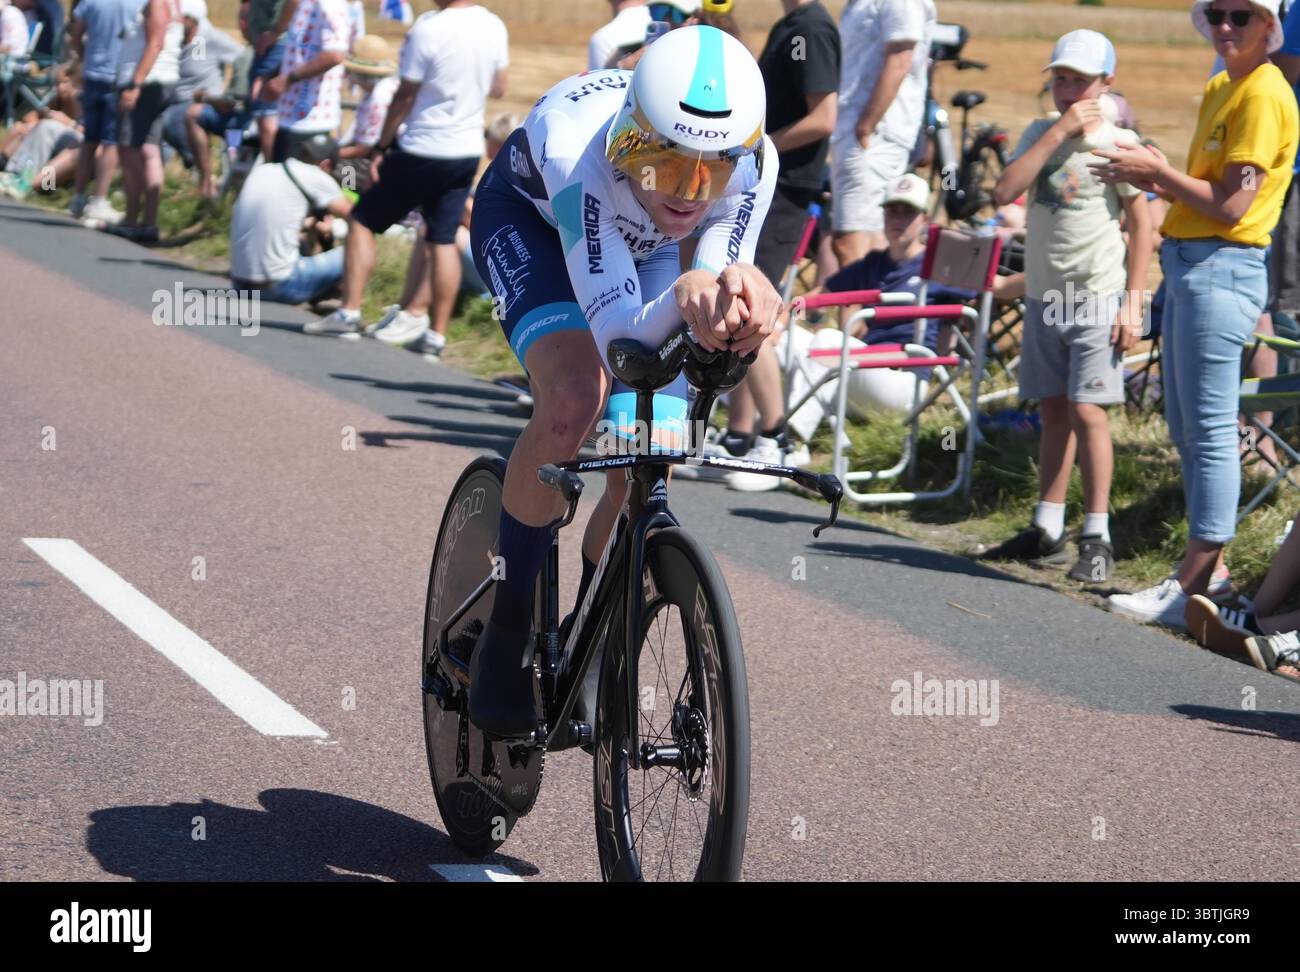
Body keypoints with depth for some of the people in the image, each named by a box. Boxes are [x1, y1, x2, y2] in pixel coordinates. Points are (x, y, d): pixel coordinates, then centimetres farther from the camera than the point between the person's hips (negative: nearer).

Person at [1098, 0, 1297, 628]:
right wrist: (1153, 179, 3)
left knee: (1209, 432, -8)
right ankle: (1209, 570, 21)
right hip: (1187, 264, 10)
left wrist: (1157, 172, -10)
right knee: (1185, 429, 13)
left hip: (1222, 269, -10)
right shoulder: (1219, 89, 18)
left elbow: (1232, 205, -17)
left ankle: (1191, 591, -7)